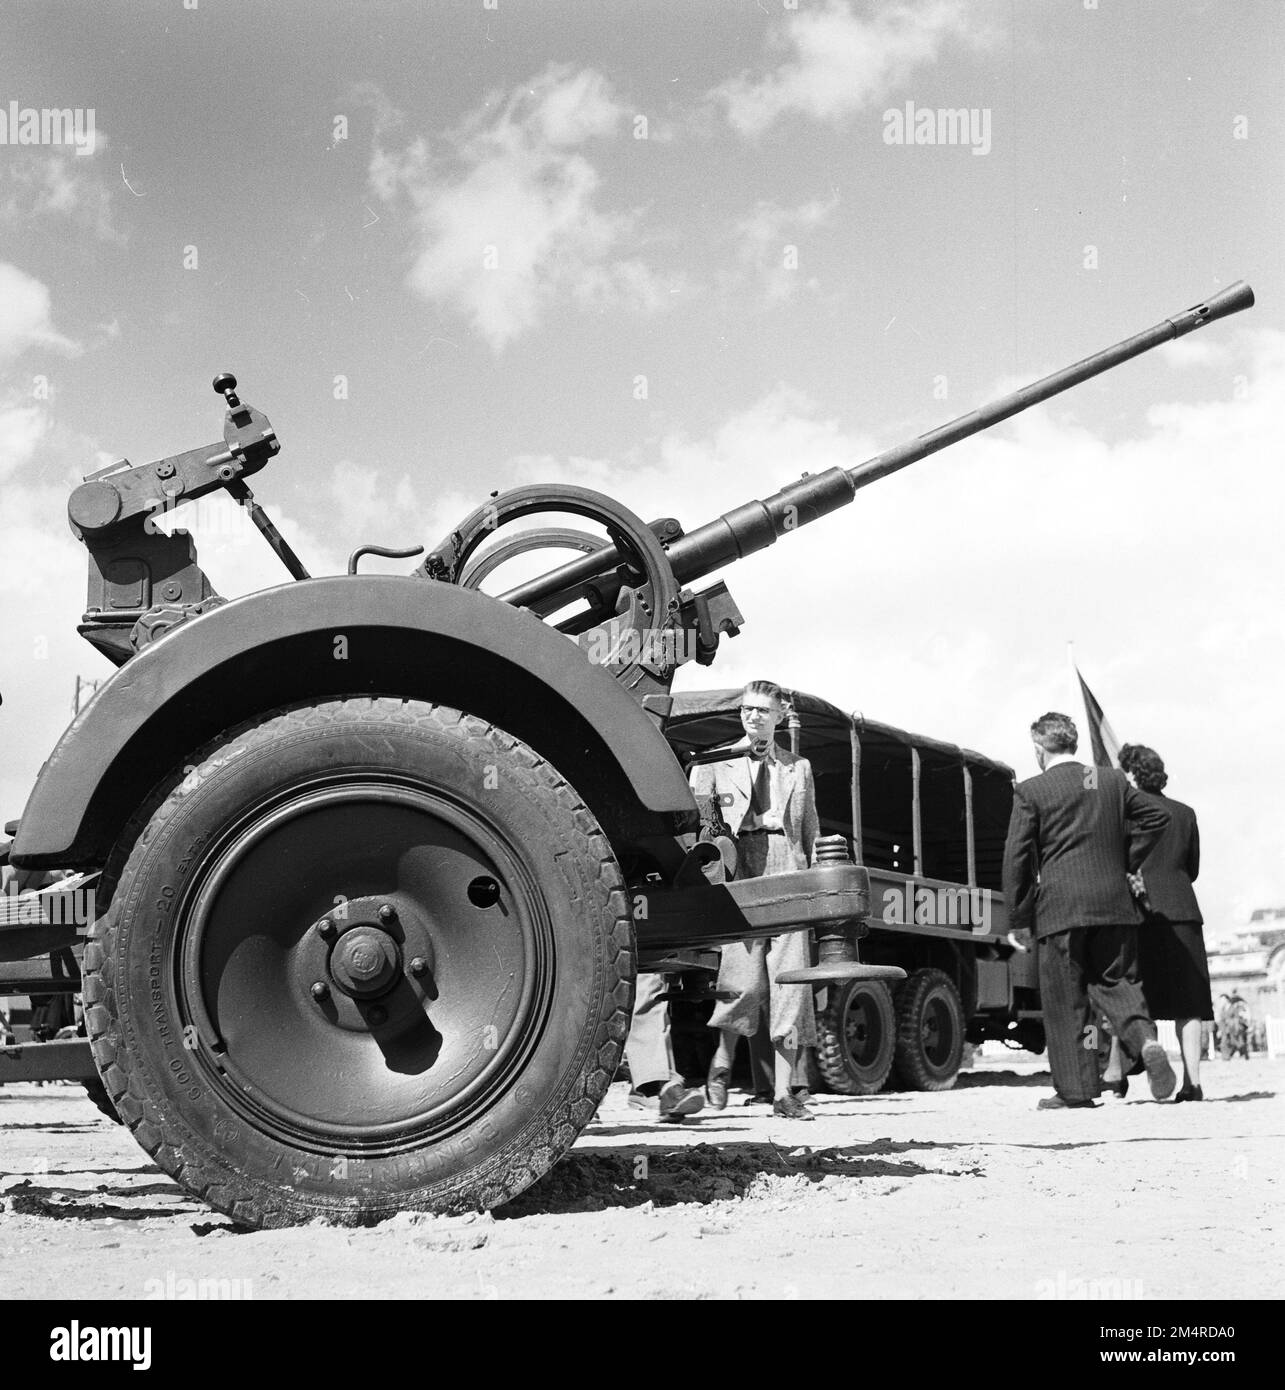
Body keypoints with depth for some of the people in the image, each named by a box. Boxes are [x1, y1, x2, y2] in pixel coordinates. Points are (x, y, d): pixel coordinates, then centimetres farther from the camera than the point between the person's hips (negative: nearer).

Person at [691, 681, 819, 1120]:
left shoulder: (799, 768, 20)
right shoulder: (715, 765, 12)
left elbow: (810, 832, 20)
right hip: (739, 878, -2)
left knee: (791, 985, -3)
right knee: (745, 980, -13)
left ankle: (783, 1092, 2)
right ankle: (722, 1061, 13)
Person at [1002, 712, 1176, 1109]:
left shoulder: (1030, 791, -3)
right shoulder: (1113, 781, 10)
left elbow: (1017, 858, -5)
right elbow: (1157, 818, 16)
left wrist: (1018, 917, 2)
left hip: (1059, 908, -4)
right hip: (1114, 904, 4)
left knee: (1066, 1000, 3)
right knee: (1116, 981, 13)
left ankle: (1075, 1089, 5)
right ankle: (1145, 1039, -15)